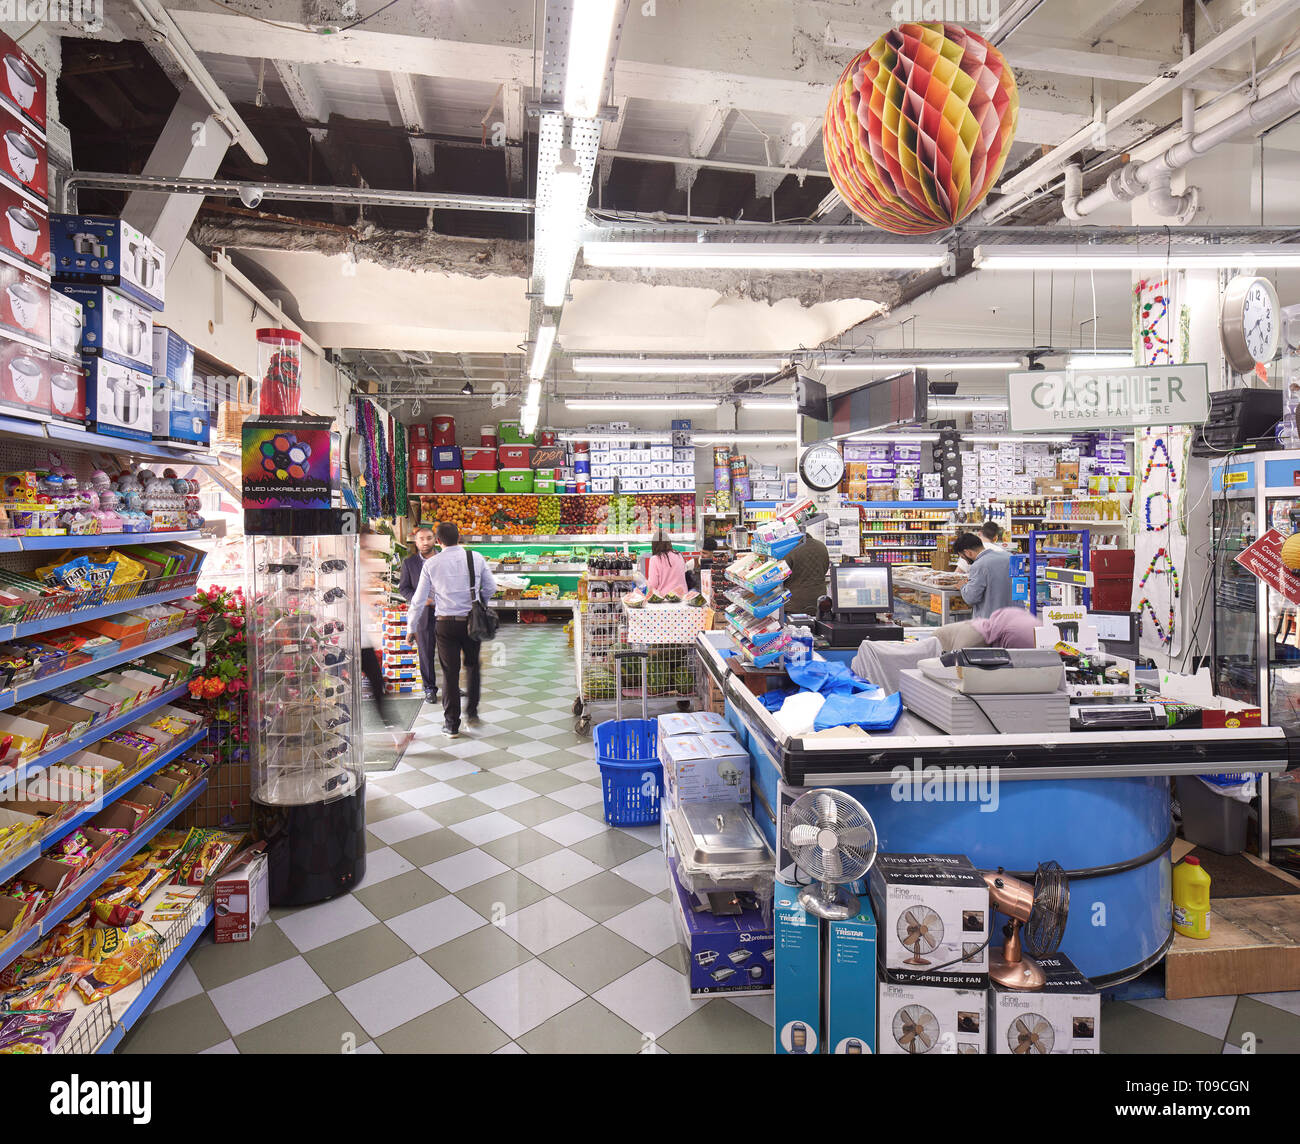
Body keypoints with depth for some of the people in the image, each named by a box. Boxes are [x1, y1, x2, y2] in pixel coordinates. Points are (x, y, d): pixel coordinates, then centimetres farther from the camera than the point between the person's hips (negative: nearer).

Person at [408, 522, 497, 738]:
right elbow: (491, 587, 6)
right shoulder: (476, 558, -2)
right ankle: (472, 712, 21)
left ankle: (451, 724, 13)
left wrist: (411, 627, 11)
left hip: (445, 623, -1)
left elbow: (419, 599, 0)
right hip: (471, 621, 1)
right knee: (472, 665, 21)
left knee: (450, 672, 6)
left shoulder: (431, 564, -4)